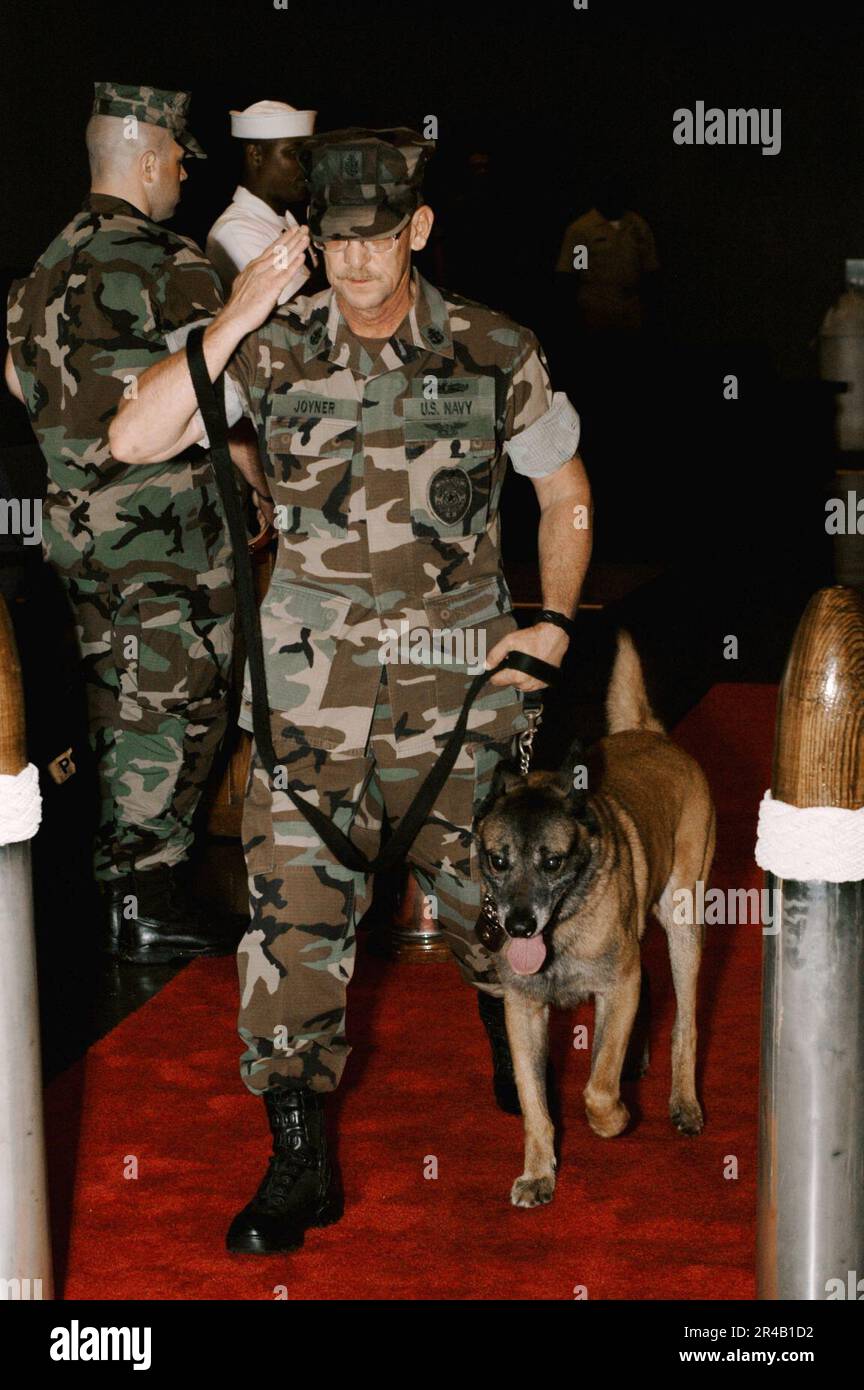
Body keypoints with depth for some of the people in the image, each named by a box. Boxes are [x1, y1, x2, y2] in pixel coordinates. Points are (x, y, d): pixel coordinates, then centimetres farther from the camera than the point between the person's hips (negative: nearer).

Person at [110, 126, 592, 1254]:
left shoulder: (497, 355, -1)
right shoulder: (275, 353, -2)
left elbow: (566, 494, 12)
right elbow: (134, 439, -14)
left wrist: (556, 621, 2)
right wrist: (237, 318, -19)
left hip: (460, 677, 0)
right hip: (312, 686, 0)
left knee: (484, 900, 11)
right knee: (295, 908, -6)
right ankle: (300, 1161, 4)